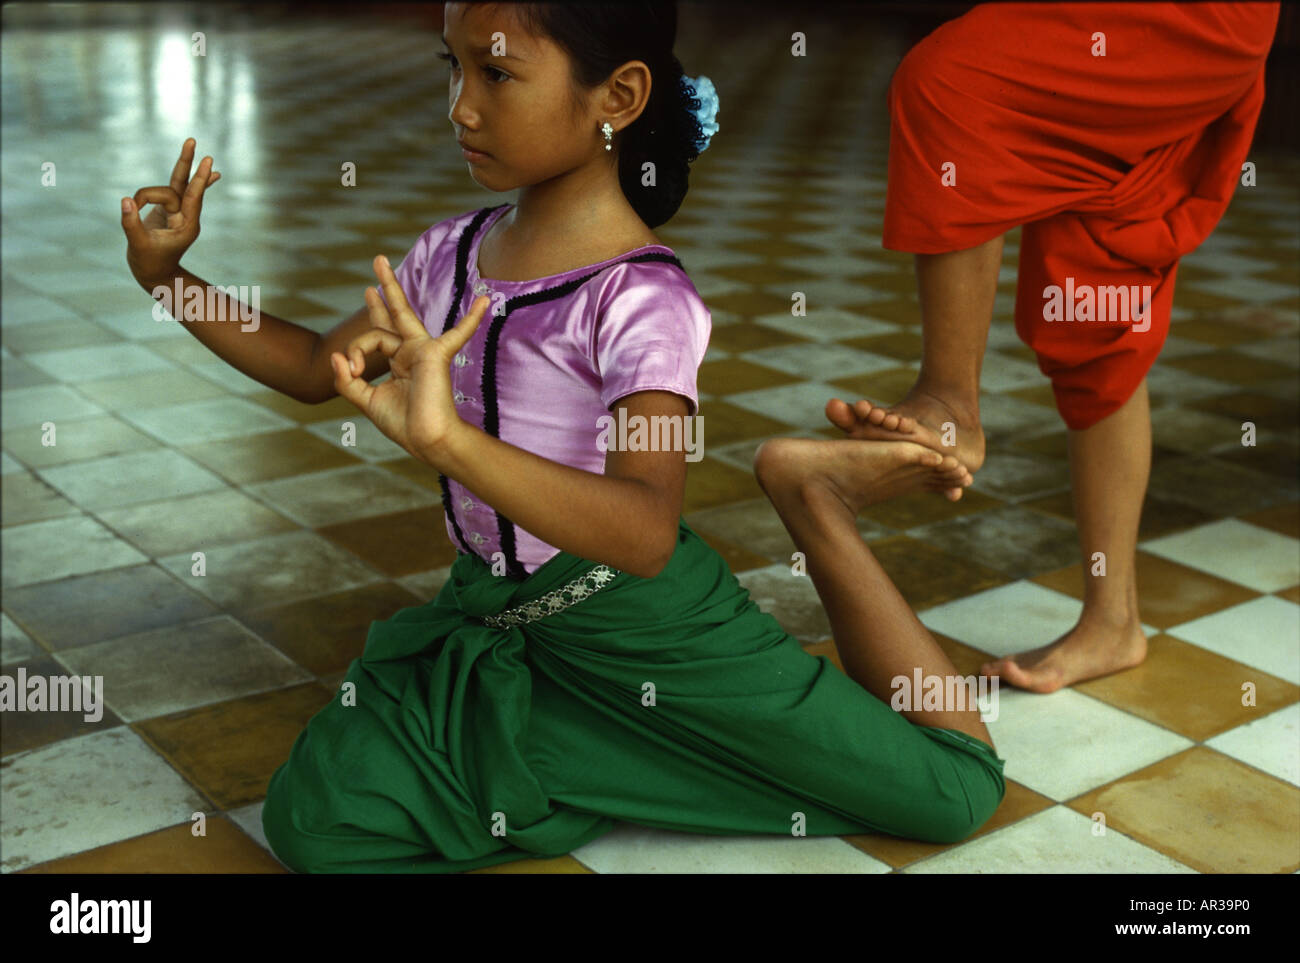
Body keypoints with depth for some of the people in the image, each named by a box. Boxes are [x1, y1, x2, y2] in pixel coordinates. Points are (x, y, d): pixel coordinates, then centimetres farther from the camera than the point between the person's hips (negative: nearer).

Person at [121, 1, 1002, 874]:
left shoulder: (641, 301, -21)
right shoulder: (451, 255, 0)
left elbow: (645, 532, -35)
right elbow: (318, 368, 15)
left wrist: (447, 438, -48)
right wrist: (169, 277, 4)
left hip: (638, 624, -5)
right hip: (489, 615, 6)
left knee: (959, 789, -5)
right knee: (310, 819, -18)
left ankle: (813, 495, 13)